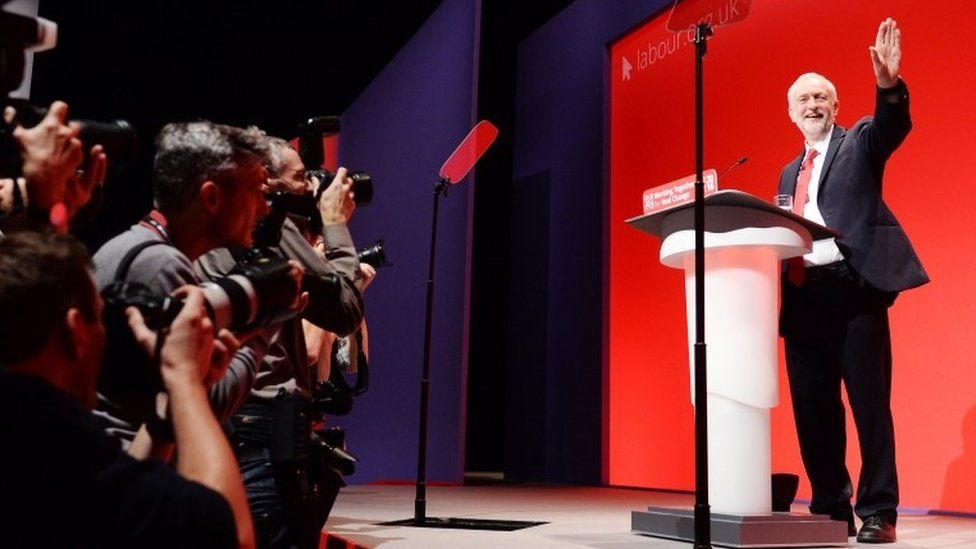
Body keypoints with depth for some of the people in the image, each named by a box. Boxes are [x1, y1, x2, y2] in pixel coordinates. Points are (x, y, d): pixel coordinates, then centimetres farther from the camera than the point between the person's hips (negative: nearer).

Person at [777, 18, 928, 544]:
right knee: (811, 406, 6)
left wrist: (888, 84, -33)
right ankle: (830, 506, 16)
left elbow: (893, 125, -14)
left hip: (852, 285, -6)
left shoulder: (859, 141, 8)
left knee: (869, 402, -4)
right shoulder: (789, 174, 24)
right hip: (803, 294, 6)